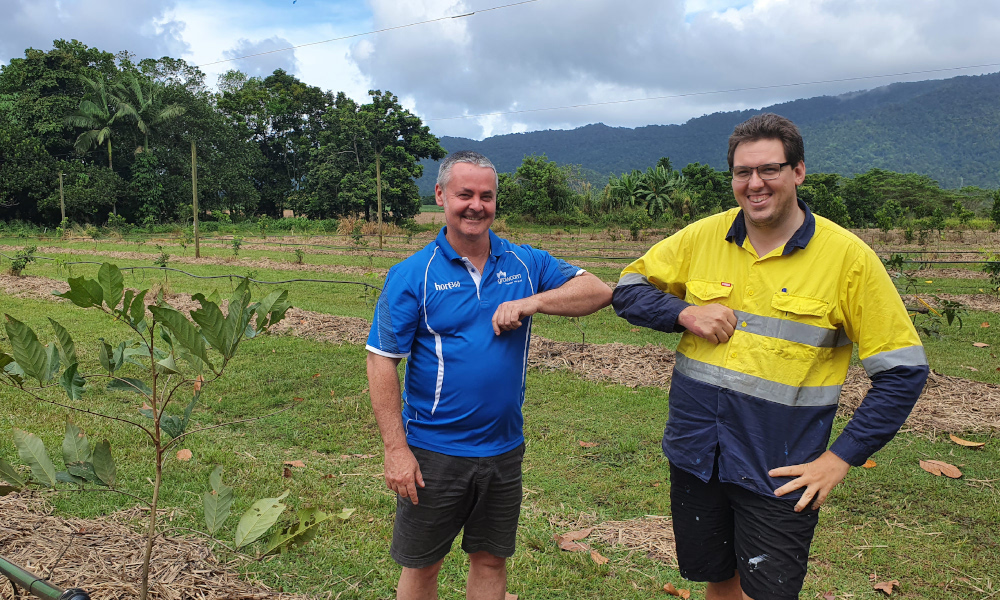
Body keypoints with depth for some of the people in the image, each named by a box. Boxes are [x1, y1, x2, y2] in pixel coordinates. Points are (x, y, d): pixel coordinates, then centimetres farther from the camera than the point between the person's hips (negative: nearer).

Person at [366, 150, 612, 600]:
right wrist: (396, 449, -14)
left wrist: (532, 302, -18)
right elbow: (382, 362, -10)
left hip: (504, 448, 3)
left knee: (491, 561, 19)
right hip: (434, 452, -3)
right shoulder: (412, 275, -9)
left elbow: (598, 291, -3)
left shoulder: (525, 263, 0)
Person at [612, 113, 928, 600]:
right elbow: (628, 290, 8)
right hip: (695, 455, 3)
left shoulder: (848, 256, -9)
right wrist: (684, 312, -11)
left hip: (779, 474, -3)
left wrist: (843, 457, -9)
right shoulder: (702, 237, -1)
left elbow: (903, 370, -5)